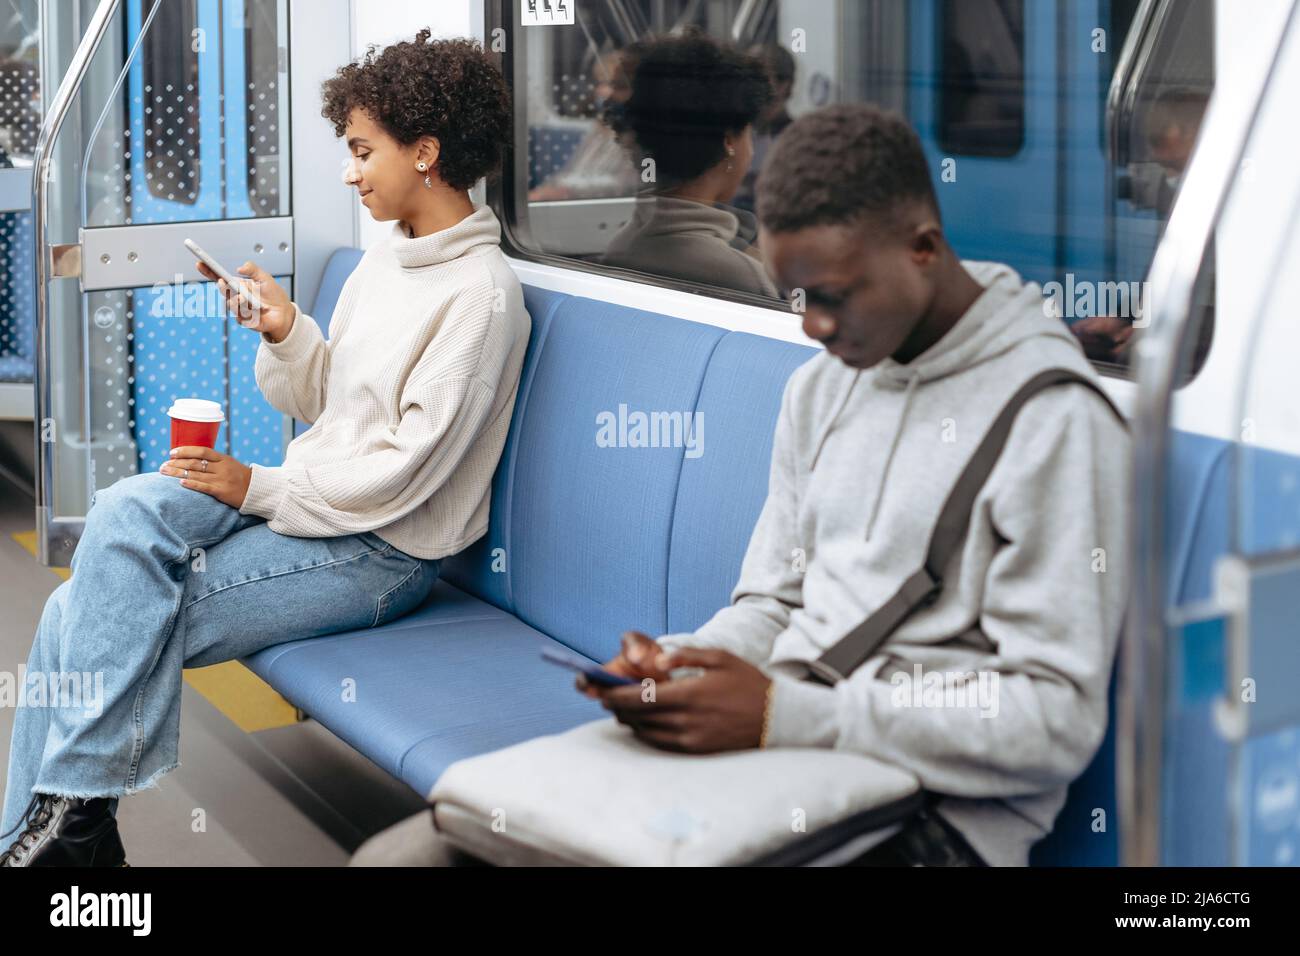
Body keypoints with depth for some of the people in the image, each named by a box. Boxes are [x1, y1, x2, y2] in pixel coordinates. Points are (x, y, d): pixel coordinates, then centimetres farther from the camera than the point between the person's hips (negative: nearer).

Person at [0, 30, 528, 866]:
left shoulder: (481, 294, -16)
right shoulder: (386, 258, 12)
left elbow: (405, 471, -19)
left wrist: (260, 488, -14)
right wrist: (286, 335, -2)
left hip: (382, 552, -8)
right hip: (314, 498, 8)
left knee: (110, 619, -17)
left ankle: (71, 823, 1)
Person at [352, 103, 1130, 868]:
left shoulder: (1052, 416, -10)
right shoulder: (822, 386, 16)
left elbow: (1058, 721, -15)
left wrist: (784, 715, -19)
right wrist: (673, 668, -2)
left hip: (933, 808, -7)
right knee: (401, 855, -11)